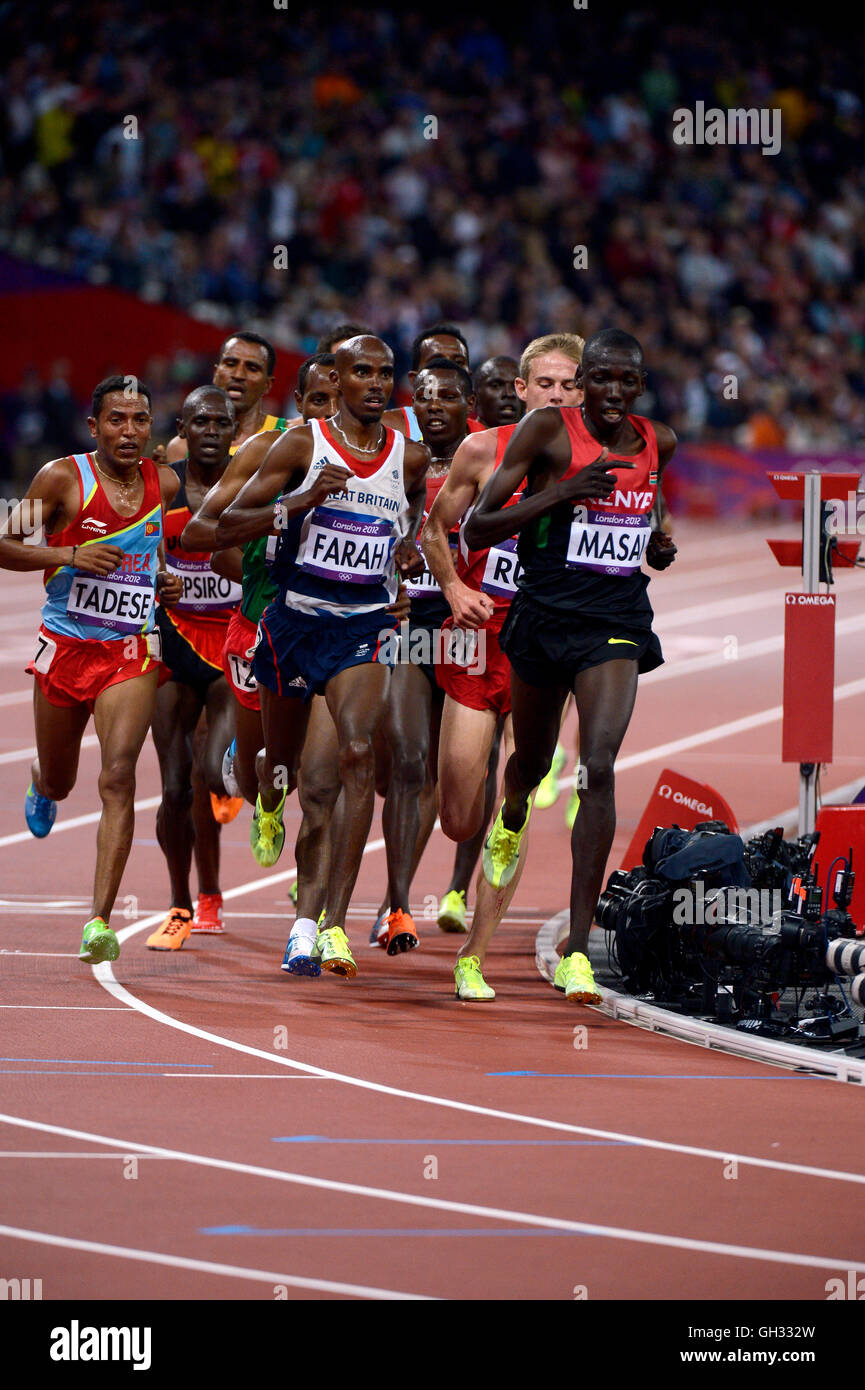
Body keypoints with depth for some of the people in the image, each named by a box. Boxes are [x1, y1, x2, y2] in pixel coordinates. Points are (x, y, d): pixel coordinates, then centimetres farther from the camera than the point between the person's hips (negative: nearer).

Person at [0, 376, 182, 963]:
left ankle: (100, 921, -20)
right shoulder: (62, 478, -10)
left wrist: (168, 580, 3)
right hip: (65, 645, 0)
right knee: (58, 782, 17)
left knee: (118, 777, -17)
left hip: (132, 650, 0)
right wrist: (69, 555, -24)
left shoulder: (165, 484, 2)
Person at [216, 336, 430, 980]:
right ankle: (270, 804, 58)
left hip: (364, 624, 0)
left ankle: (333, 923, -24)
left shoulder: (411, 457, 3)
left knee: (357, 752, -22)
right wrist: (298, 503, -23)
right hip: (294, 618, 0)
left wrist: (412, 550, 4)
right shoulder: (303, 444, -7)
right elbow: (227, 527, -9)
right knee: (286, 763, 15)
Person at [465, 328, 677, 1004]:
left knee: (599, 767, -18)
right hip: (547, 613, -1)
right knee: (532, 761, 20)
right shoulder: (548, 430, -9)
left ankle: (577, 948, -19)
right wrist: (560, 493, -22)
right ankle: (511, 823, 62)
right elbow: (476, 529, -10)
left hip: (619, 623, 1)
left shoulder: (658, 442, 4)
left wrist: (659, 545, 5)